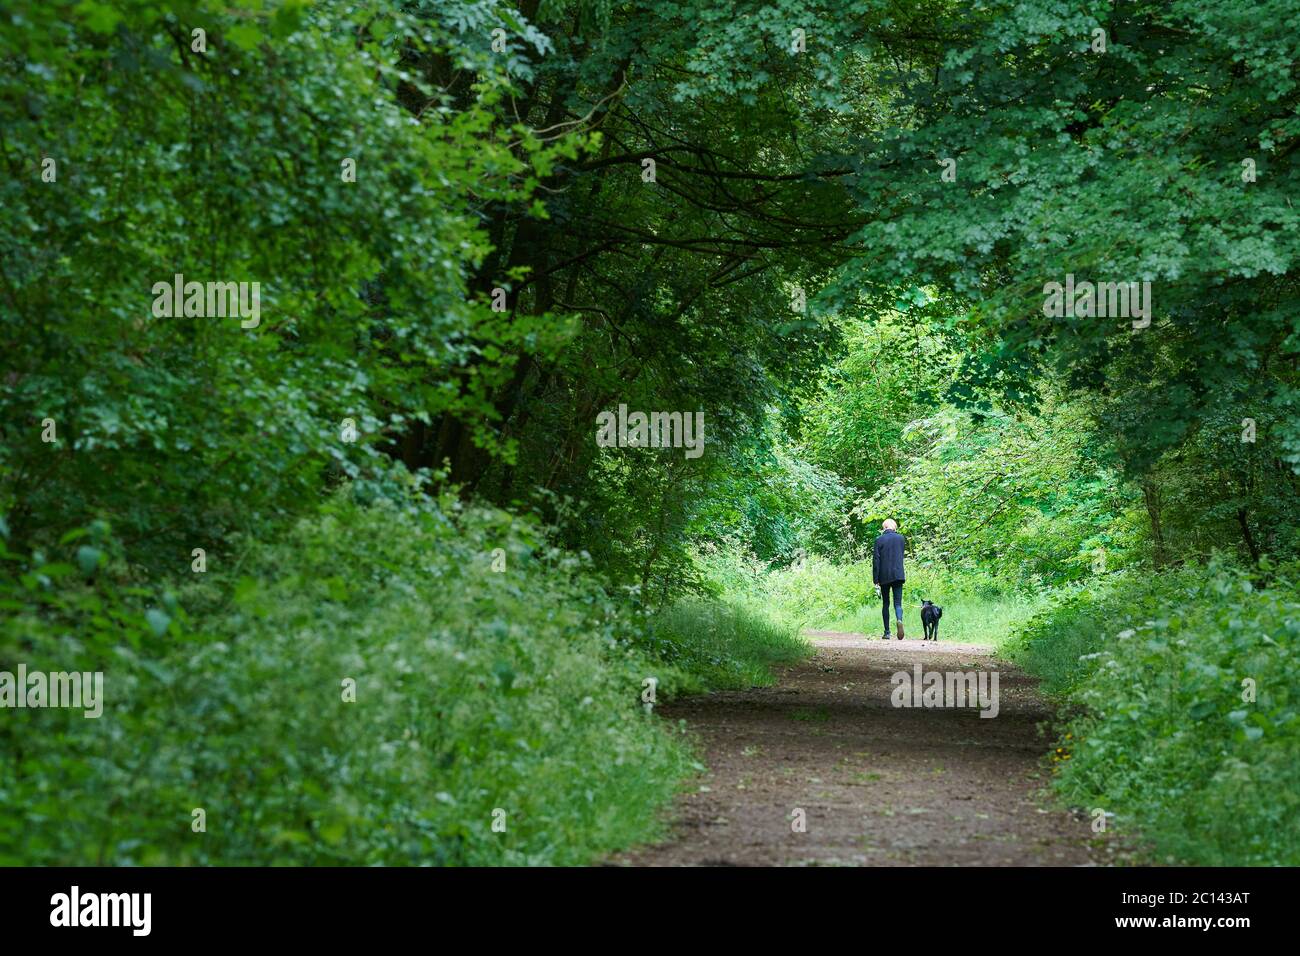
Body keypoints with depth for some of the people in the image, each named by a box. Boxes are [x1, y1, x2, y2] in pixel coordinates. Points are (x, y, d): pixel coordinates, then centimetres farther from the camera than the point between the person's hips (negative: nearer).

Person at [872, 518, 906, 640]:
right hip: (898, 575, 1)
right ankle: (899, 620, -29)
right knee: (898, 603, 2)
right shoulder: (901, 538, 2)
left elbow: (876, 560, -6)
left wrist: (876, 579, -3)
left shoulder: (879, 540, -5)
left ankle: (887, 633, 8)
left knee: (885, 604, 9)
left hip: (884, 576, -1)